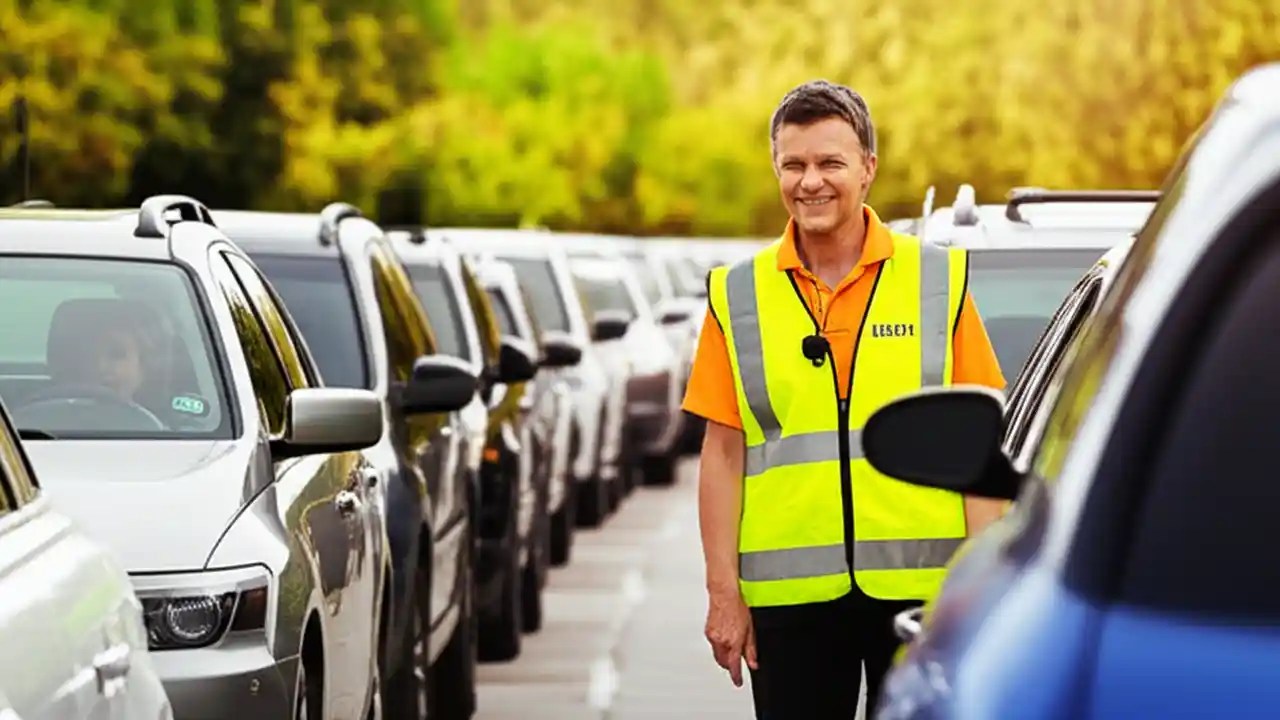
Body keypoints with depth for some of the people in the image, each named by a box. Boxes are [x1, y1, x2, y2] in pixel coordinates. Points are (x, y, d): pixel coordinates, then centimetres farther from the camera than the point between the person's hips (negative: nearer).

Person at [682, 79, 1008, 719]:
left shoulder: (938, 280, 6)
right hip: (788, 593, 1)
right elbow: (722, 454, 6)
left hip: (919, 587, -1)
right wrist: (724, 594, 1)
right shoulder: (739, 297, 7)